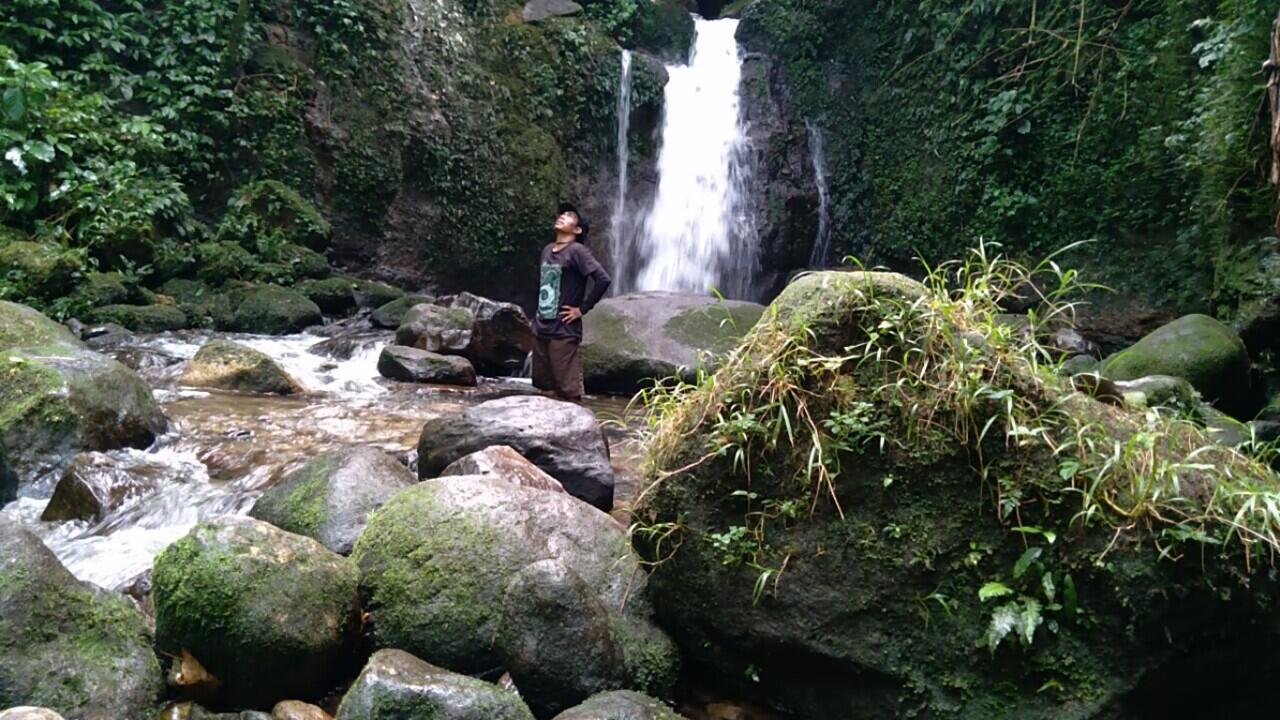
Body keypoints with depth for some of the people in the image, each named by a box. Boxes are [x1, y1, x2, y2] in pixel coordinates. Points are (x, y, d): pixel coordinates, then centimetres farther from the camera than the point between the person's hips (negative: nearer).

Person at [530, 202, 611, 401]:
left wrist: (582, 308, -15)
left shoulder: (577, 251, -10)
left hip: (563, 331, -8)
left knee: (567, 390, -4)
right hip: (540, 328, 8)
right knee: (541, 385, 14)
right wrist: (538, 315, 16)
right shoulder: (547, 250, 13)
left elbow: (603, 279, -20)